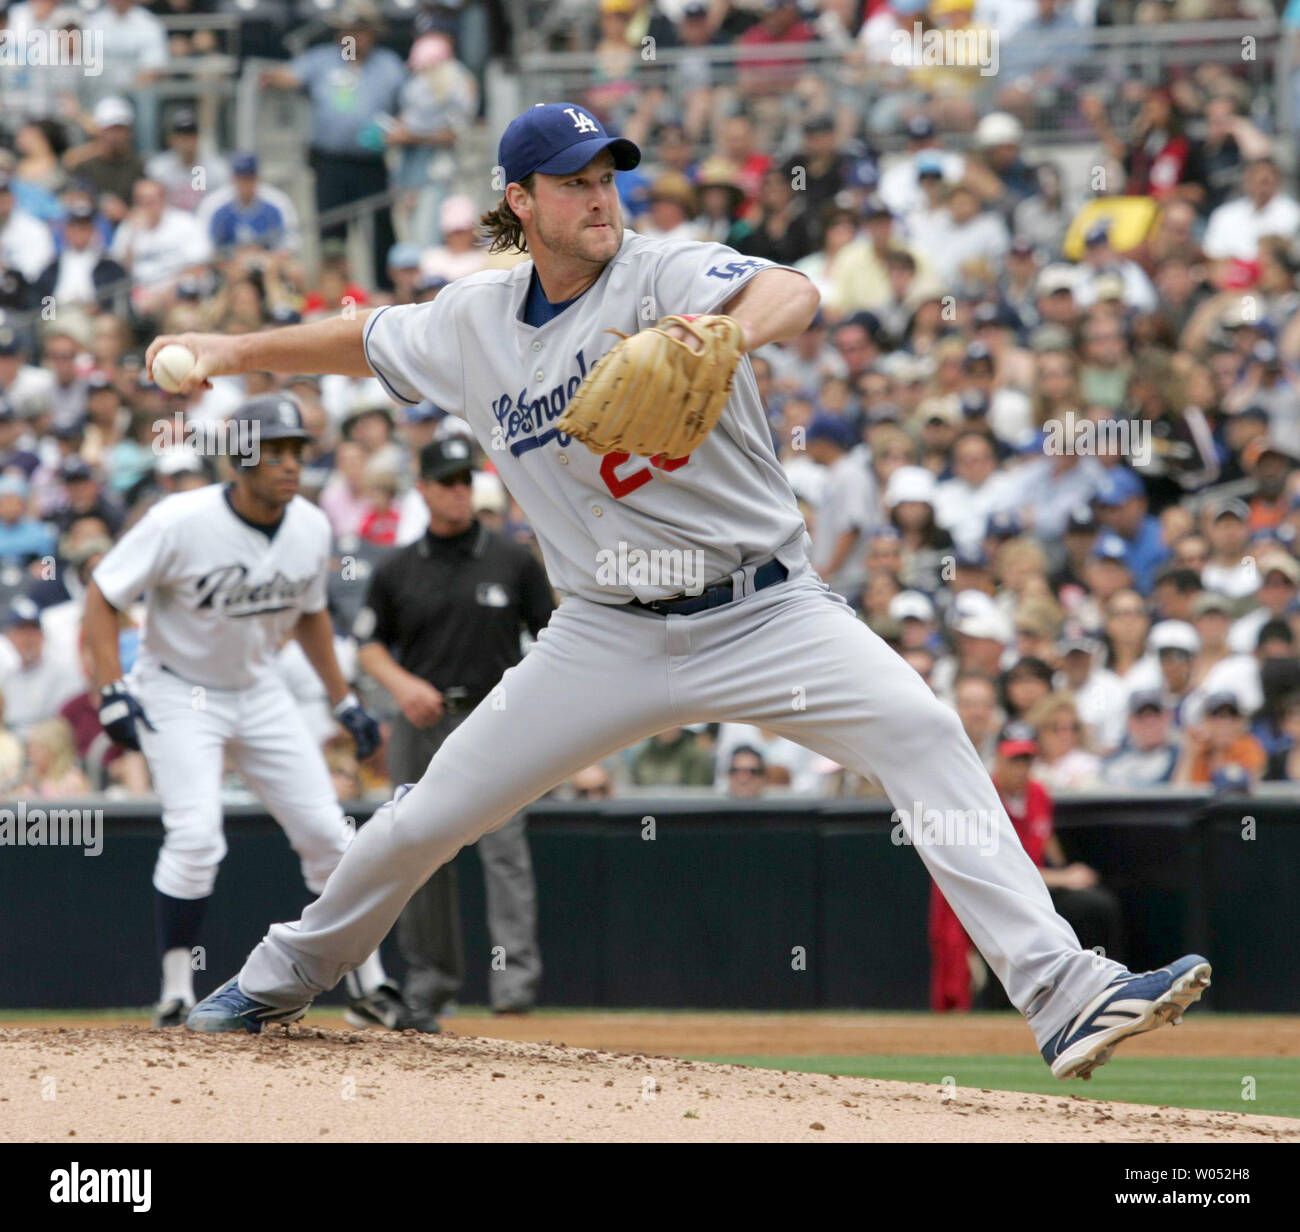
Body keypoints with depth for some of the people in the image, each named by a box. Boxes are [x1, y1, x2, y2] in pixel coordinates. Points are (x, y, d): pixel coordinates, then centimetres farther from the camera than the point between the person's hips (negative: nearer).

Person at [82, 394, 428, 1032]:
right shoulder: (181, 522, -24)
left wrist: (344, 700, 12)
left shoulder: (311, 529, -6)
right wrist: (113, 691, -26)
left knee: (328, 834, 1)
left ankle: (369, 987, 14)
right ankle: (176, 998, -10)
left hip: (259, 688, 5)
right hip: (178, 691, -5)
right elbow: (102, 597, -17)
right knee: (195, 836, -22)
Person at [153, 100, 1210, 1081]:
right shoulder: (472, 324, 5)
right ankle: (284, 979, 32)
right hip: (610, 636, 3)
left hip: (765, 611, -3)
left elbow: (794, 295, -31)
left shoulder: (665, 276, -9)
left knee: (921, 732, -26)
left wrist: (725, 338, -52)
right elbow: (368, 341, 27)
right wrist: (238, 351, 23)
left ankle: (1063, 996, -31)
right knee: (430, 818, 4)